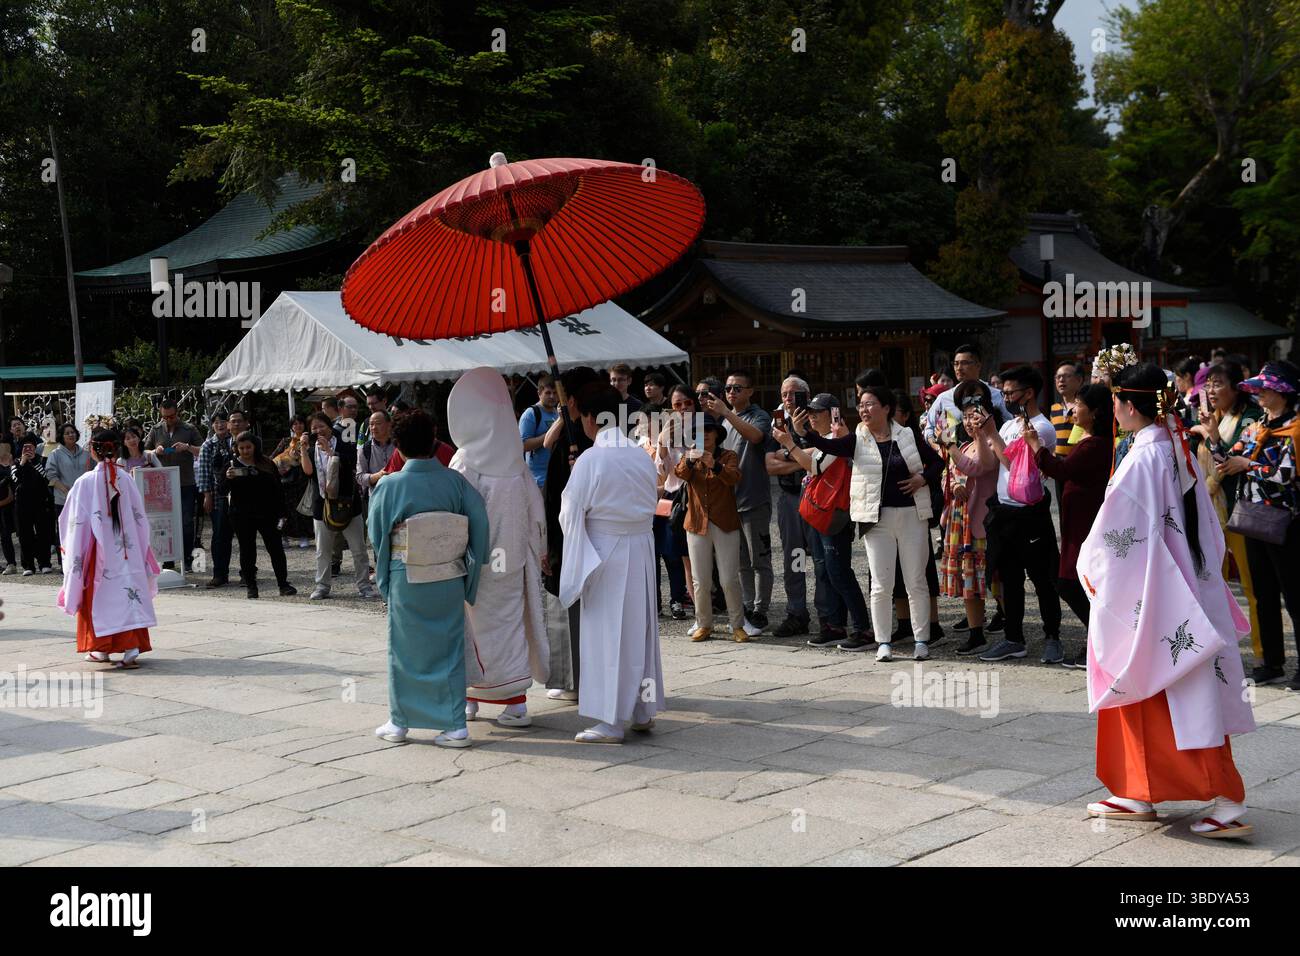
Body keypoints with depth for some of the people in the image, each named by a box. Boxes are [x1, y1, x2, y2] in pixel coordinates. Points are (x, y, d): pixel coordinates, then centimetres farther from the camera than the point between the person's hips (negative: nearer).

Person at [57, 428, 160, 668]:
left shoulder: (85, 482, -11)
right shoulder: (125, 479, -3)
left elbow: (75, 520, -5)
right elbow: (139, 516, 2)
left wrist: (70, 548, 8)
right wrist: (141, 549, 14)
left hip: (98, 549, -2)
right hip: (126, 549, 2)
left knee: (98, 596, 12)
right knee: (128, 592, 4)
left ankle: (100, 648, 20)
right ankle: (132, 649, -4)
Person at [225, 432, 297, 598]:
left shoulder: (267, 464, 5)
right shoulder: (232, 465, 3)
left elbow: (277, 489, 8)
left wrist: (279, 512, 2)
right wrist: (228, 478, -22)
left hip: (266, 514, 1)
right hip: (242, 516, 0)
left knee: (275, 548, 0)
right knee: (247, 550, 4)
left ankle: (283, 584, 6)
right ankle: (251, 586, 11)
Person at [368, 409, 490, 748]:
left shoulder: (389, 486, -11)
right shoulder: (454, 480, -7)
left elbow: (377, 533, -1)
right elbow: (479, 520, -7)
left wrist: (382, 570, 18)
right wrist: (471, 567, 4)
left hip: (406, 581, -2)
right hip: (450, 580, 2)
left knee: (405, 650, 12)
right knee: (450, 649, 10)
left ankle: (399, 723, 21)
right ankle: (456, 725, 9)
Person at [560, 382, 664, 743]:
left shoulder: (590, 460, -15)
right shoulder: (643, 456, 2)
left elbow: (571, 513, -9)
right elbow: (649, 504, 10)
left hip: (604, 551, -6)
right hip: (641, 547, 6)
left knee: (607, 633, 0)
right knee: (640, 626, 15)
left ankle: (611, 721, 3)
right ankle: (643, 710, 24)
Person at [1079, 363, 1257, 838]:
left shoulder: (1140, 459, -19)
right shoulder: (1180, 451, 6)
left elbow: (1112, 532, -17)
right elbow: (1206, 526, 13)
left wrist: (1089, 568, 0)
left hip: (1151, 596, -9)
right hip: (1187, 586, 9)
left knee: (1187, 701, -2)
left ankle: (1228, 802, 0)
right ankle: (1138, 794, 22)